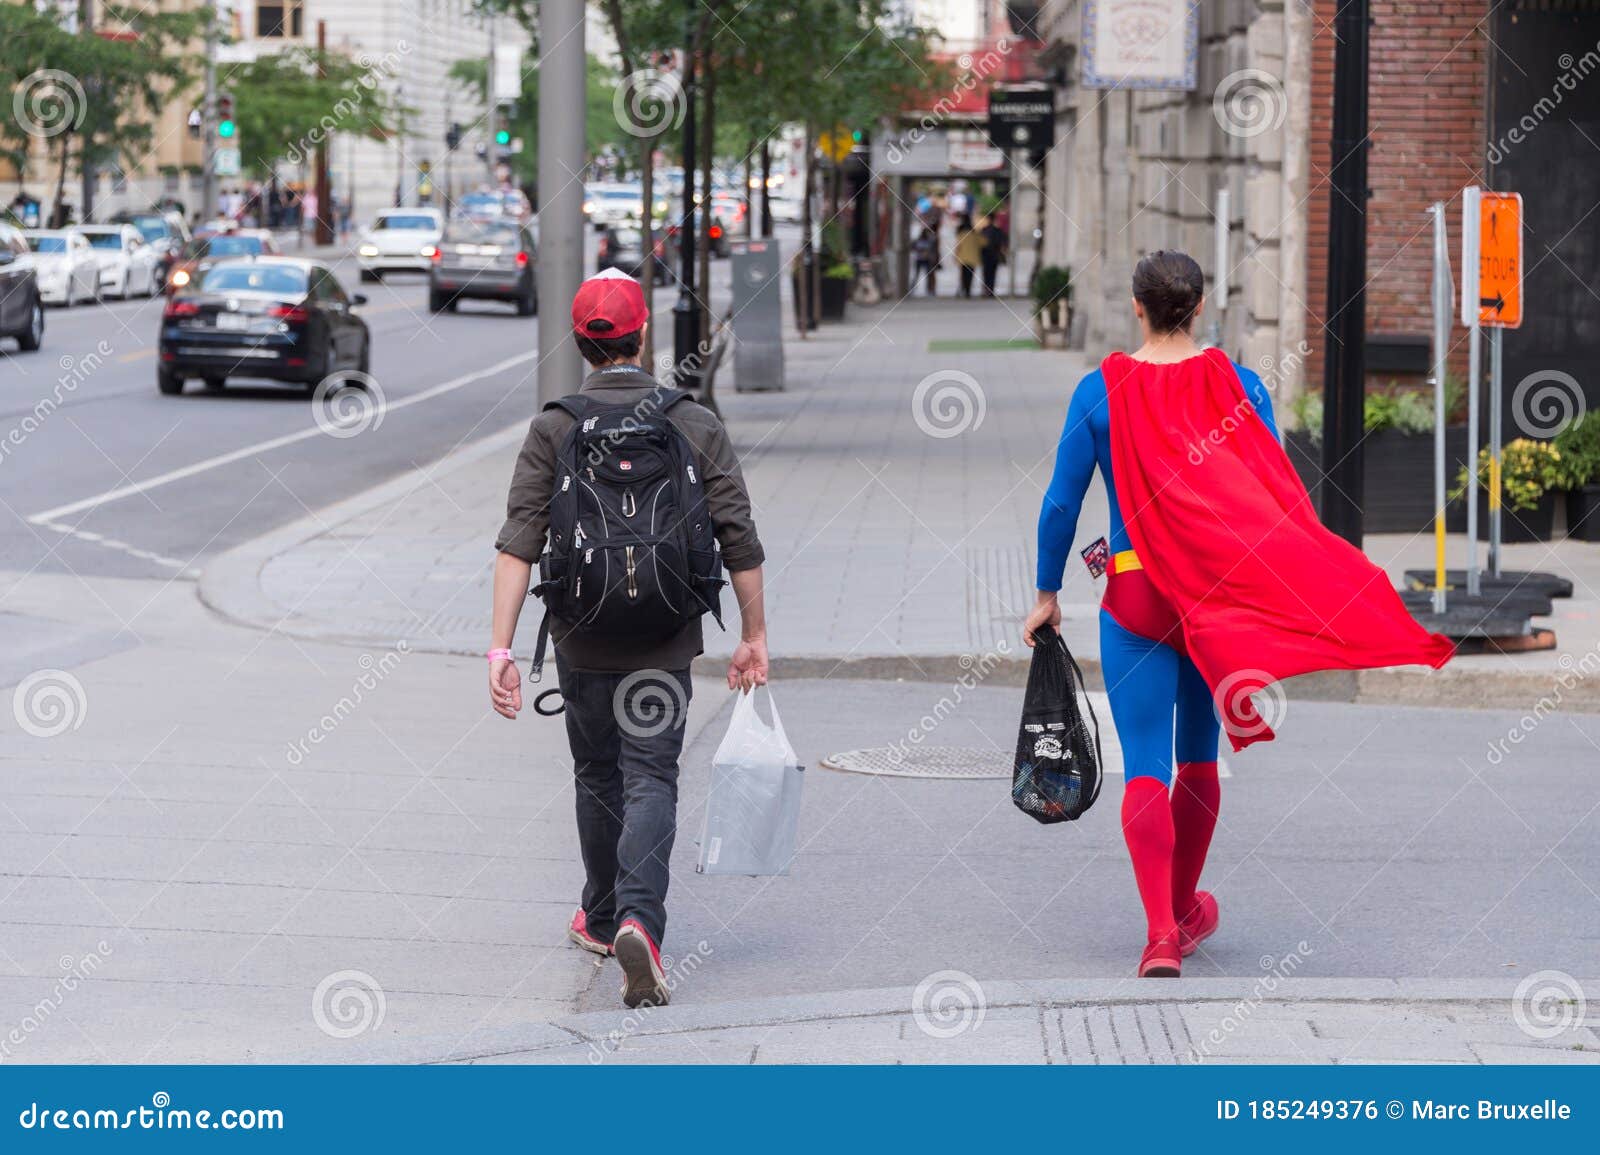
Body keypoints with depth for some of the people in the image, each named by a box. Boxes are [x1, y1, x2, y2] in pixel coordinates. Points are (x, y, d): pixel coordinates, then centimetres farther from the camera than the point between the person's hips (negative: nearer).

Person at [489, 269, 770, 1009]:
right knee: (650, 779, -1)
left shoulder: (551, 430, -4)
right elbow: (740, 542, -2)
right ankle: (638, 920, -23)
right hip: (665, 644, -1)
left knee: (597, 776, 18)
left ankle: (603, 919, 33)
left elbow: (518, 546, -12)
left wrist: (501, 650, -13)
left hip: (582, 643, 1)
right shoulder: (696, 426, -2)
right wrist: (754, 636, 8)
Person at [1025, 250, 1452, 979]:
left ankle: (1160, 934, -18)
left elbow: (1061, 501, -2)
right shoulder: (1238, 386, -2)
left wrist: (1047, 594, 10)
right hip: (1224, 591, 2)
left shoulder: (1102, 390, -5)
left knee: (1145, 769, -3)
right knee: (1198, 760, 17)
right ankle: (1186, 912, 33)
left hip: (1134, 594, -2)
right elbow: (1276, 496, -2)